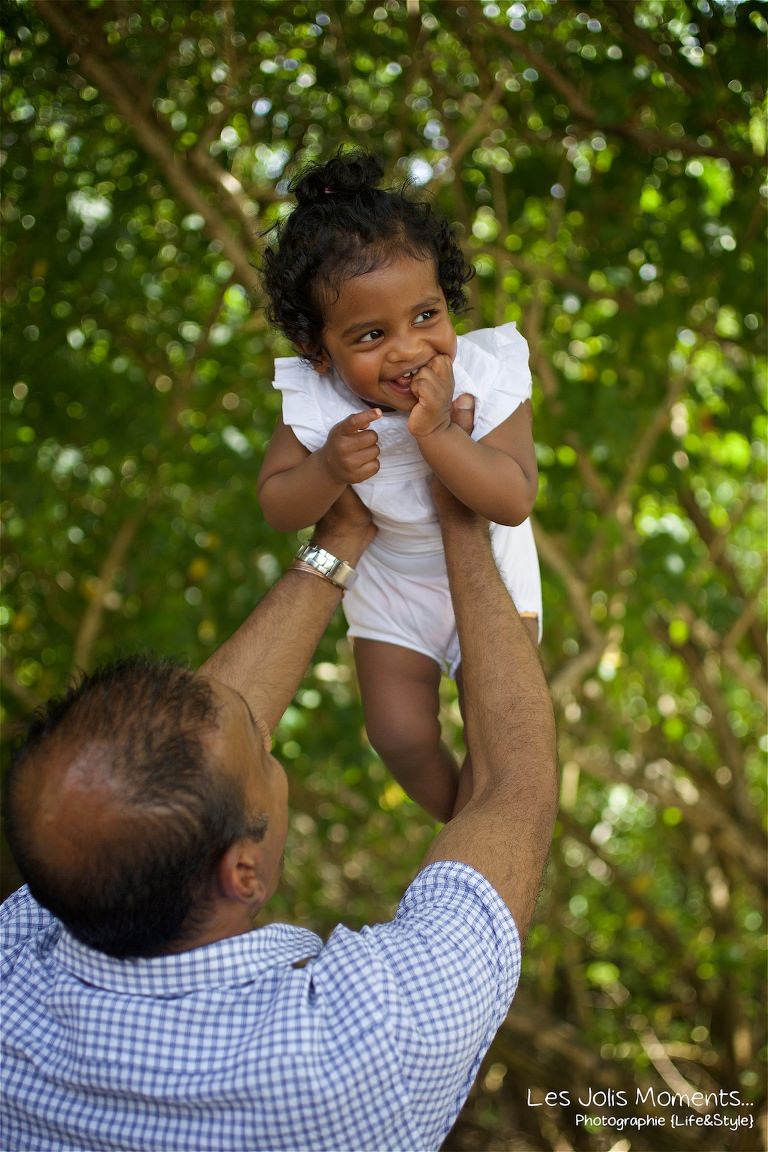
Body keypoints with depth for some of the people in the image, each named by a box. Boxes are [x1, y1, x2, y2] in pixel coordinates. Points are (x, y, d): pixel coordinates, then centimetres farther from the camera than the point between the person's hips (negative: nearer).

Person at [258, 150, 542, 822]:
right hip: (390, 583, 1)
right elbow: (277, 507, -16)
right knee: (401, 736, 6)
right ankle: (457, 824, 40)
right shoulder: (316, 404, -25)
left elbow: (515, 501, -33)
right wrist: (329, 469, -37)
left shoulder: (487, 375, -29)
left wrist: (438, 431, -45)